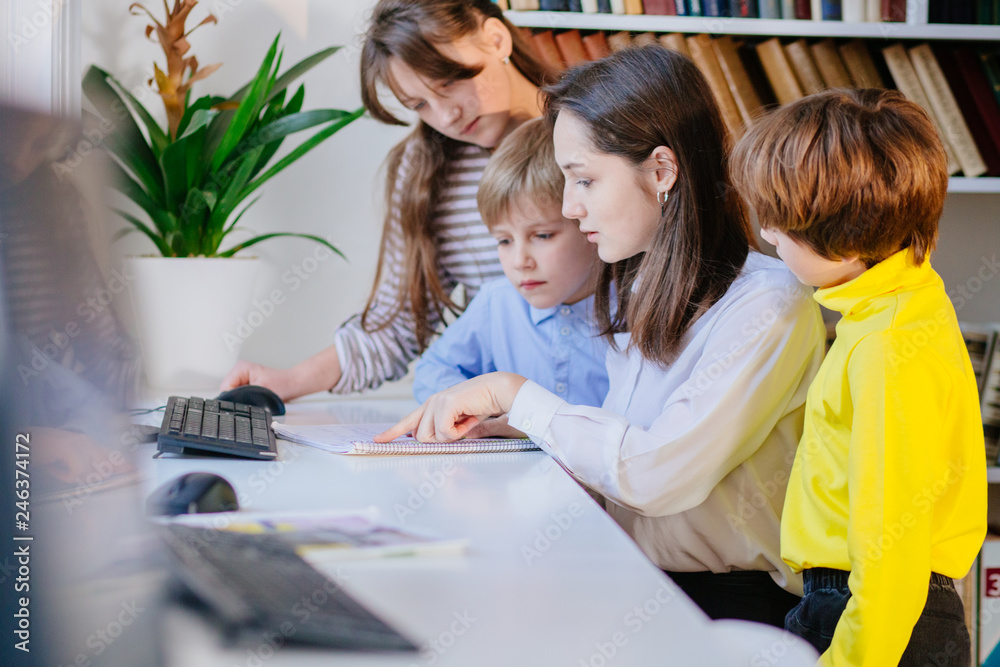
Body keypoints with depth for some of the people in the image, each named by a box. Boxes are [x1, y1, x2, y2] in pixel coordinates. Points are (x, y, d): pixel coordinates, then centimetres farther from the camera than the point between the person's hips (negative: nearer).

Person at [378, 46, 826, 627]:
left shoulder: (767, 307, -17)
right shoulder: (632, 288, 11)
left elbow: (659, 473, -24)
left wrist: (514, 393, -15)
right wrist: (502, 422, 0)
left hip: (723, 602, -7)